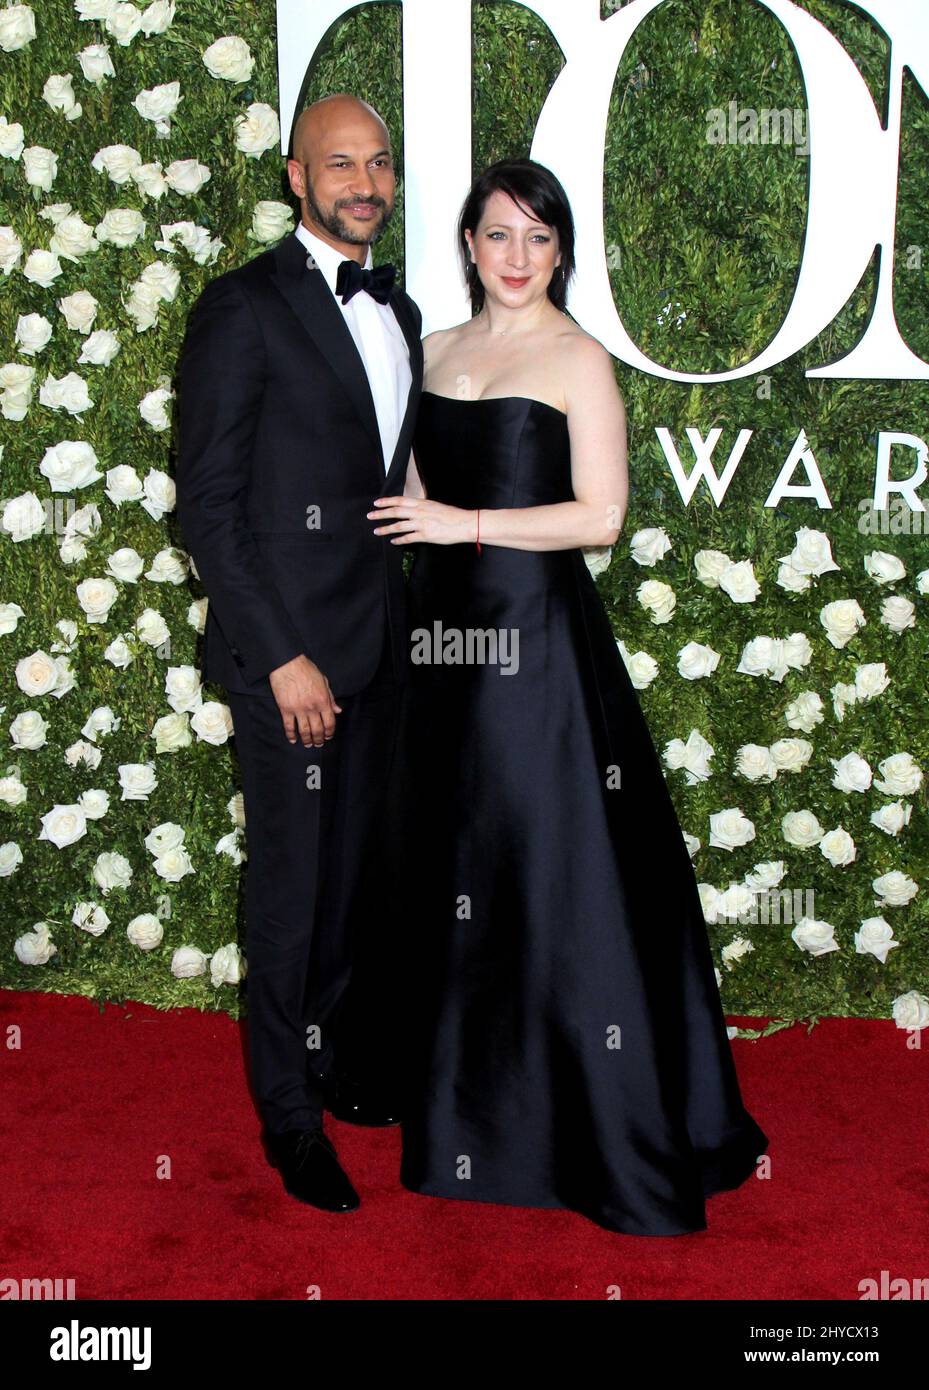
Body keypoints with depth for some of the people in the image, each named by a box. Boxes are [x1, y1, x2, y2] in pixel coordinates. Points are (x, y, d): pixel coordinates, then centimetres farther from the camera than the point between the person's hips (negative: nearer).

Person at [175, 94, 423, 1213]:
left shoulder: (398, 311, 13)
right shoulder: (243, 309, -10)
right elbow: (207, 503, -13)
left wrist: (405, 625, 10)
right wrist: (281, 657, -17)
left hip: (379, 652, 7)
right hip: (290, 653, -6)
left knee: (356, 874, 17)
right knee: (292, 888, 5)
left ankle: (343, 1065, 37)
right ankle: (290, 1115, 24)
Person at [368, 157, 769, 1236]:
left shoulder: (579, 360, -5)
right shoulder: (441, 348, 13)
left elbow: (600, 515, -12)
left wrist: (465, 524, -15)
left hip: (535, 630, -6)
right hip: (444, 624, 6)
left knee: (549, 856, -2)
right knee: (455, 854, 13)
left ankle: (604, 1126, 13)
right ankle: (468, 1097, 30)